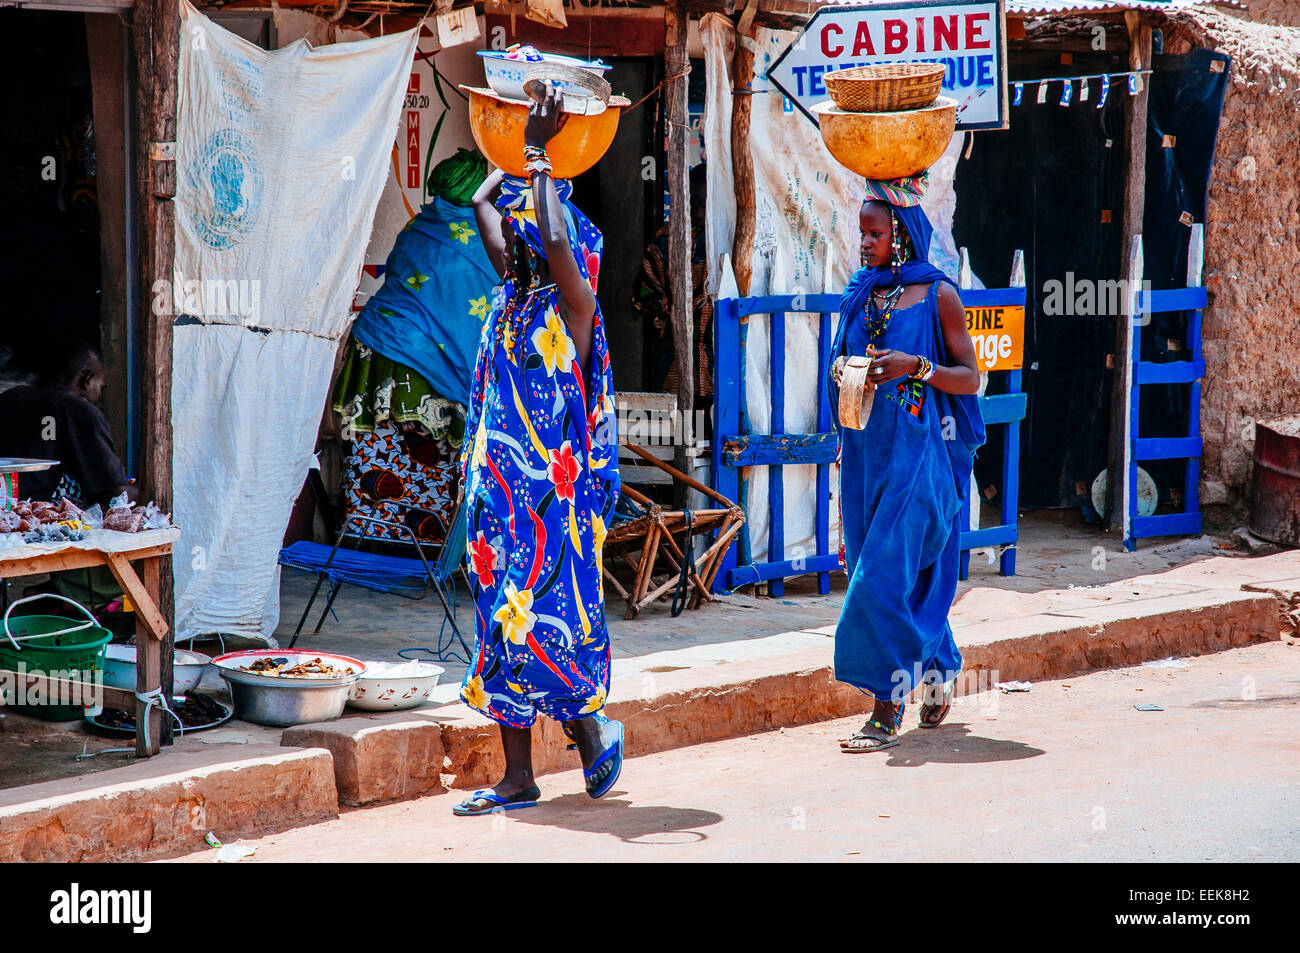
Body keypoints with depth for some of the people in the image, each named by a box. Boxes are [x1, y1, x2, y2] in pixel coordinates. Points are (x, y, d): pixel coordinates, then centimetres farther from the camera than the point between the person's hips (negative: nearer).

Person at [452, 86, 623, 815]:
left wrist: (541, 160, -19)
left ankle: (590, 723, 10)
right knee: (503, 620, 6)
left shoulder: (572, 302, -9)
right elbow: (484, 203, 18)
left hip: (556, 496, -8)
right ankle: (518, 777, 10)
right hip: (506, 487, 8)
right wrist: (528, 150, 13)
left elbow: (557, 241, -28)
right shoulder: (514, 291, 12)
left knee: (538, 618, -13)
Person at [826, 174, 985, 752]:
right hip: (866, 448, 6)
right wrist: (840, 370, -1)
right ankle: (940, 668, 31)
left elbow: (970, 378, -5)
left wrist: (915, 366, -20)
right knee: (890, 571, 10)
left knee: (887, 574, -12)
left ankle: (887, 712, -8)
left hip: (919, 450, -6)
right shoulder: (861, 294, 11)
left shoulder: (937, 294, -5)